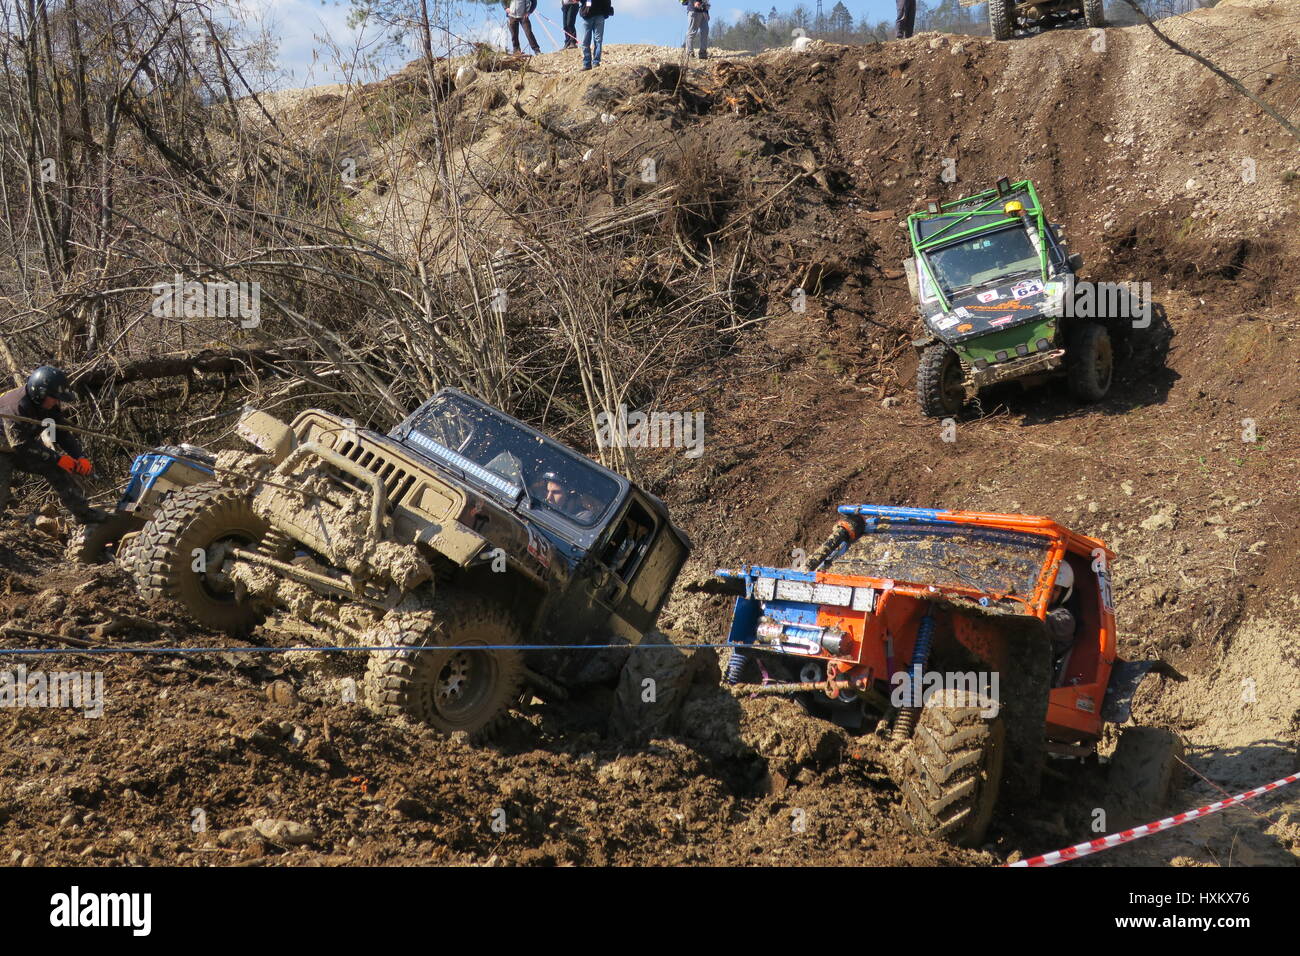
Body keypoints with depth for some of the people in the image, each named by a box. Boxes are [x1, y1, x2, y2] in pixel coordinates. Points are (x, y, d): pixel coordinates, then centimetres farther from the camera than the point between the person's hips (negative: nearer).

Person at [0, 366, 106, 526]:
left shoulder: (51, 405, -12)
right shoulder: (15, 406, -35)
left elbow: (63, 433, -6)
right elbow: (23, 446, -35)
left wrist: (81, 457, -21)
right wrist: (58, 458, -35)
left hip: (25, 449, 7)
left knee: (56, 470, -4)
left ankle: (83, 513, 5)